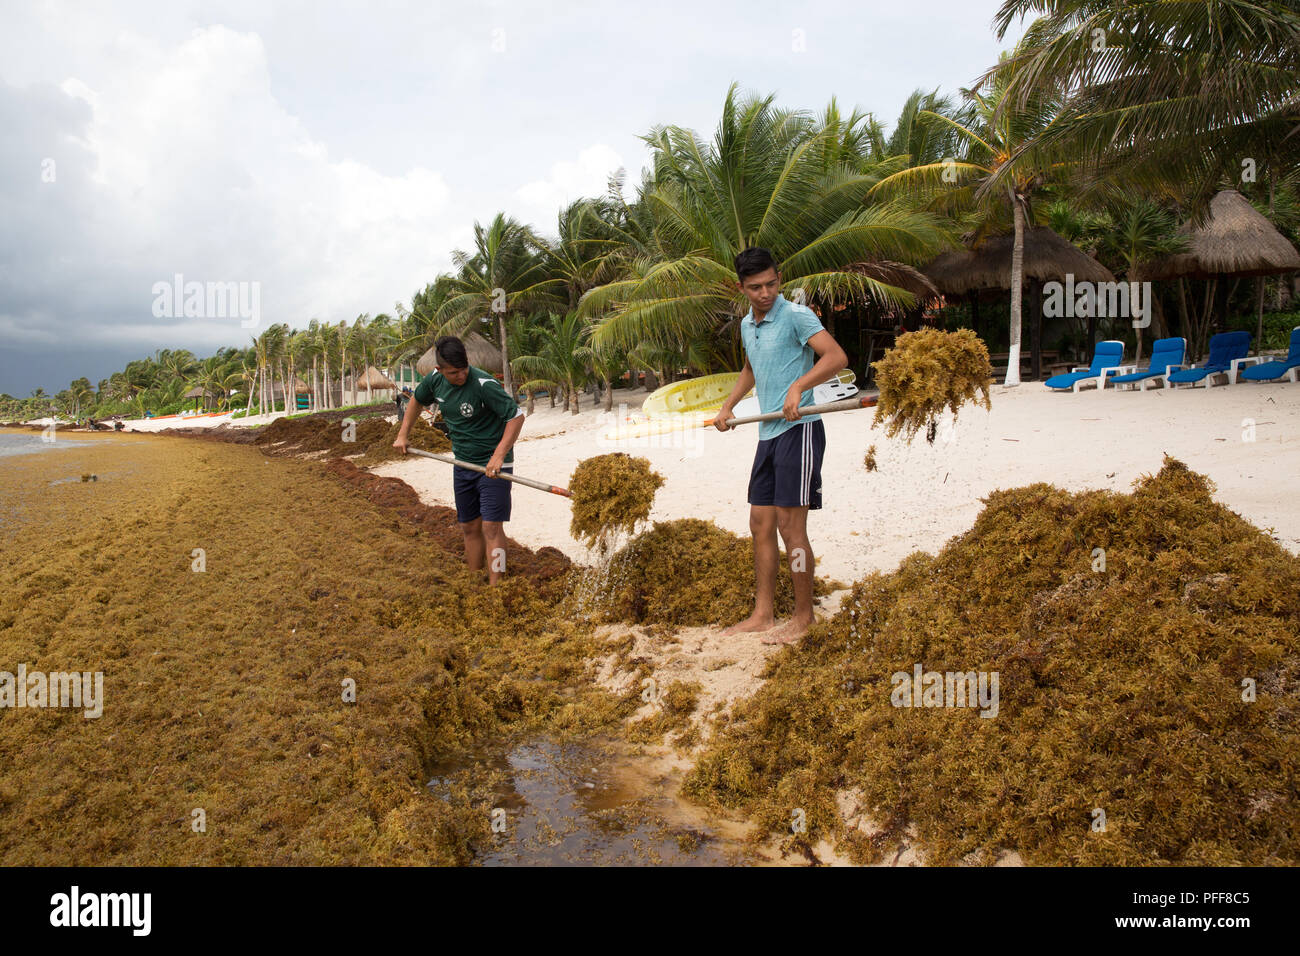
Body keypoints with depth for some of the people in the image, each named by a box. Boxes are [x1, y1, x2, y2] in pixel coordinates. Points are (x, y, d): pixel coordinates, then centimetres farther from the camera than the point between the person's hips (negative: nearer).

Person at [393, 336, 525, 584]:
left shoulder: (484, 384, -23)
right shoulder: (435, 380, -2)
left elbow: (517, 416, -22)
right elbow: (417, 400, 21)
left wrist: (499, 456, -27)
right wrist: (402, 435, 20)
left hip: (493, 464, -7)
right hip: (463, 463, 7)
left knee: (491, 526, -12)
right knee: (470, 527, 13)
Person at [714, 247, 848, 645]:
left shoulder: (796, 315, -9)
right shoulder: (746, 325, 15)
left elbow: (836, 357, -22)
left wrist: (798, 386, -34)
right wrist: (728, 406, 25)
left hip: (799, 430, -8)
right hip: (768, 433, 8)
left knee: (791, 526, -6)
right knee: (760, 525, 9)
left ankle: (803, 616, 6)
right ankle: (763, 614, 17)